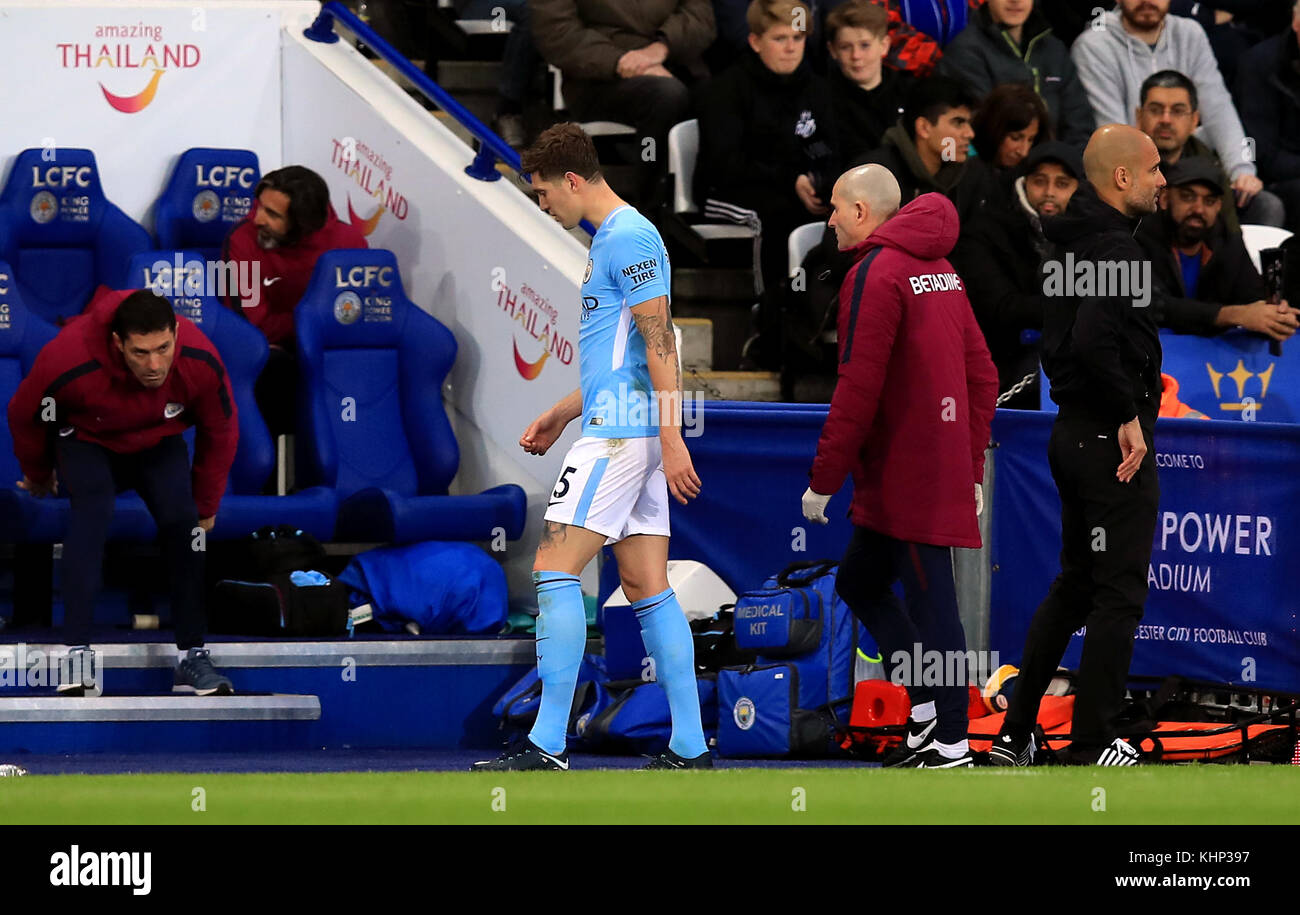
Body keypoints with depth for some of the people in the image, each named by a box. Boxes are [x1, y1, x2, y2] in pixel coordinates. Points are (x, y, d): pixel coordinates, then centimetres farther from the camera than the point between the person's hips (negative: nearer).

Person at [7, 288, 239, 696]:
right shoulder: (71, 361, -39)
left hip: (158, 443, 3)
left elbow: (220, 432, -9)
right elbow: (25, 416, -15)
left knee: (181, 521, -16)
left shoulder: (200, 362, -31)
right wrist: (37, 475, 4)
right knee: (92, 511, -29)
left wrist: (206, 505, 1)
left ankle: (192, 657, -6)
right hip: (86, 440, -3)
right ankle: (77, 654, -35)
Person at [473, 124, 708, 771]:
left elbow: (659, 344, -18)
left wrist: (671, 441, -22)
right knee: (647, 589, 7)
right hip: (629, 433, 10)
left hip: (621, 435, -10)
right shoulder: (611, 238, 20)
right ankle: (690, 748, 5)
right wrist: (561, 415, 29)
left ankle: (548, 745, -14)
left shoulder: (628, 238, -11)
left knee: (555, 568, -11)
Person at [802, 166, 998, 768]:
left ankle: (951, 746, -4)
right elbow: (981, 374, 17)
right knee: (858, 583, 17)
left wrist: (823, 480, -13)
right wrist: (972, 467, 20)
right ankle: (927, 712, 14)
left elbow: (858, 391, -18)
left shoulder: (875, 274, -13)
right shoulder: (940, 271, 16)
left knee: (932, 605, -6)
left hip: (905, 475, -9)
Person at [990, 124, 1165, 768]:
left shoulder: (1075, 240, 11)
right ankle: (1090, 749, 2)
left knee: (1074, 586, 18)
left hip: (1075, 433, 10)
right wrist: (1129, 417, -22)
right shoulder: (1115, 248, -19)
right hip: (1116, 446, -10)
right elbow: (1093, 342, -33)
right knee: (1119, 595, -1)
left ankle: (1015, 733, 19)